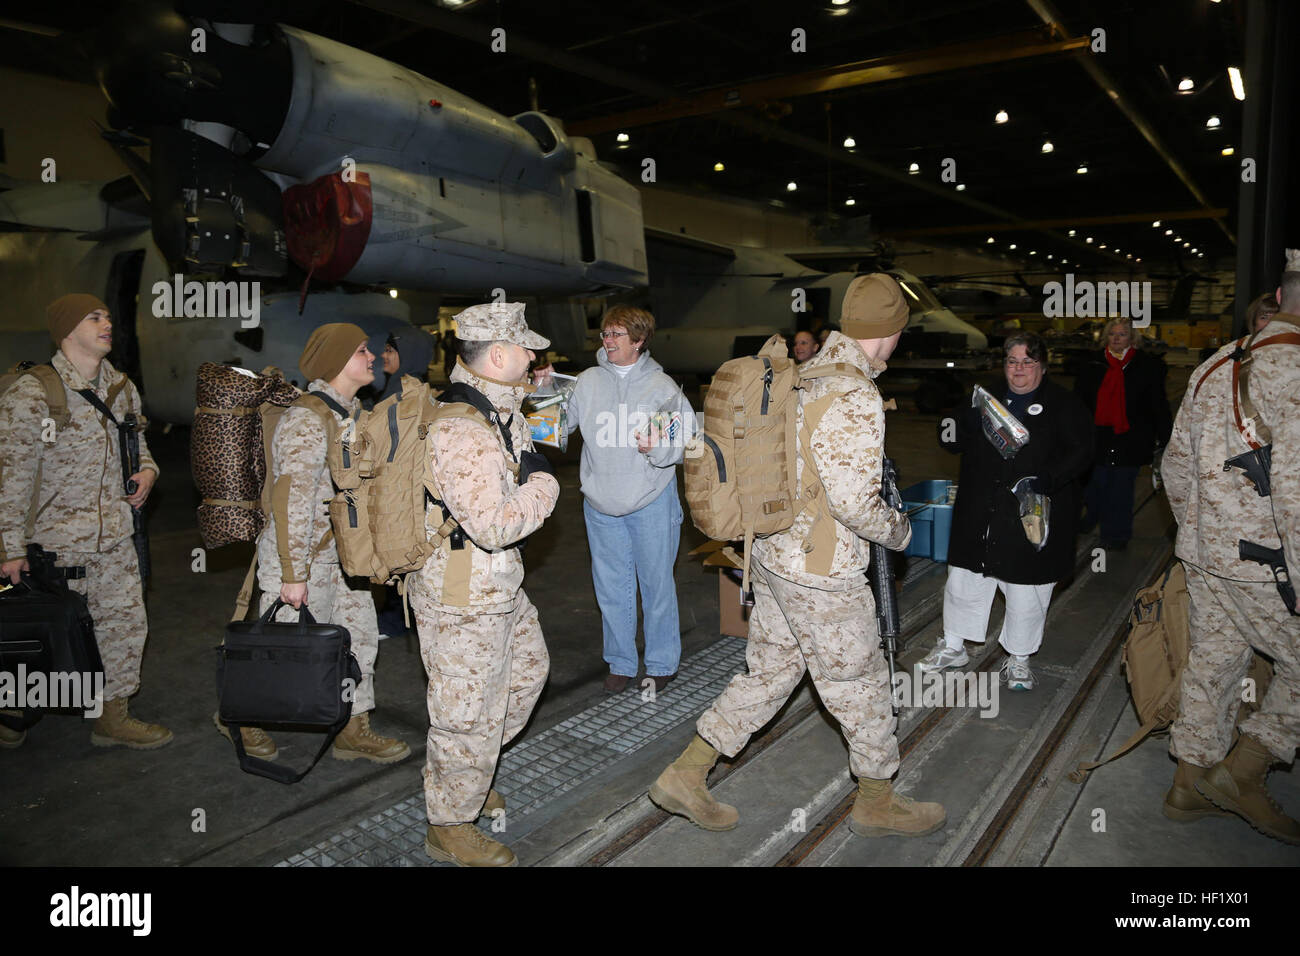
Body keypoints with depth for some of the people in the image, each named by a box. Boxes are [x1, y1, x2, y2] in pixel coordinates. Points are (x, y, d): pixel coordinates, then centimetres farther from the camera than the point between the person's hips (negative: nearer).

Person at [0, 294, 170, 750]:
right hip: (54, 541, -6)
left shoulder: (121, 388, 8)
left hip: (114, 538, 6)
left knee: (126, 623, 8)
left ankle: (113, 717, 24)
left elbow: (137, 440, 23)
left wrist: (146, 469, 0)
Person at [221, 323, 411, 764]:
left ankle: (353, 731, 23)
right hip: (304, 559, -9)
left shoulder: (352, 412, 8)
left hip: (342, 554, 9)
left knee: (360, 633, 10)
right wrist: (293, 574, -24)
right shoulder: (306, 421, -21)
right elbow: (291, 500, -24)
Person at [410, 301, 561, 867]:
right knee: (471, 713, 4)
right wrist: (542, 485, -17)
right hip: (462, 600, -11)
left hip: (499, 587, 11)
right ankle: (449, 827, 26)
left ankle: (461, 774, 43)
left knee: (527, 669, 26)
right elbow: (494, 525, -33)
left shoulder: (498, 414, 6)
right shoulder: (461, 432, -27)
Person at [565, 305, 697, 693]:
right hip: (600, 502, 3)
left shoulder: (662, 387, -4)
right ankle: (620, 662, 29)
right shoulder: (587, 383, 3)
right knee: (611, 587, 12)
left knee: (656, 583, 9)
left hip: (651, 502, -3)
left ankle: (661, 664, 26)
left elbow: (684, 445, -7)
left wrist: (657, 448, -25)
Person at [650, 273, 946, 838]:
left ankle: (685, 775, 24)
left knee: (768, 671, 19)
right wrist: (899, 531, -5)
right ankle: (876, 803, 32)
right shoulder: (856, 397, -22)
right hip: (822, 574, -8)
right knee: (861, 685, 11)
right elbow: (854, 503, -23)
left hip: (771, 555, 9)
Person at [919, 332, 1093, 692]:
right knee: (963, 580, 10)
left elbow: (1080, 453, -7)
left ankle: (1017, 659, 28)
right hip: (979, 516, 3)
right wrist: (950, 432, -10)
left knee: (1027, 593, 8)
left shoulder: (1064, 405, 1)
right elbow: (959, 442, 15)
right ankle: (953, 647, 29)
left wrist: (1045, 480, -24)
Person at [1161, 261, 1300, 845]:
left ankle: (1191, 786, 26)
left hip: (1202, 553, 8)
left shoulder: (1215, 365, 10)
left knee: (1211, 664, 16)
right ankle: (1243, 771, 12)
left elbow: (1176, 464, 16)